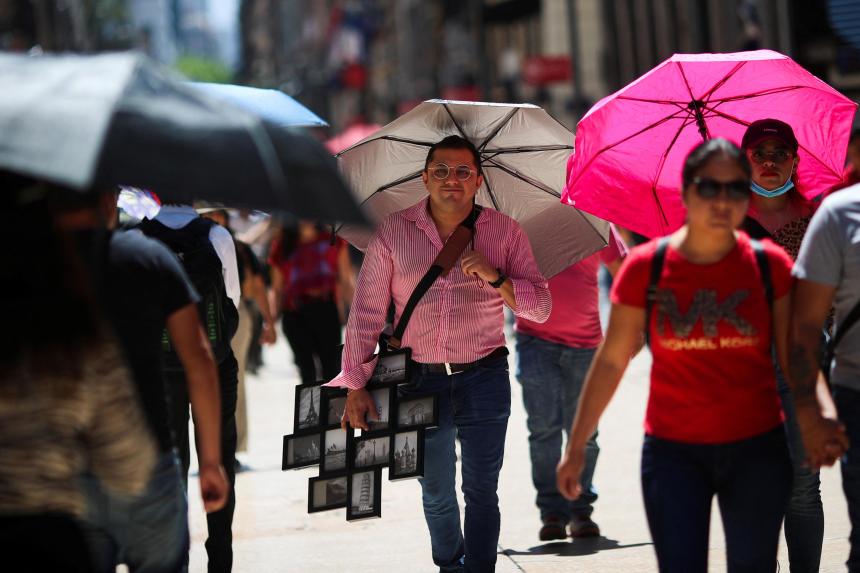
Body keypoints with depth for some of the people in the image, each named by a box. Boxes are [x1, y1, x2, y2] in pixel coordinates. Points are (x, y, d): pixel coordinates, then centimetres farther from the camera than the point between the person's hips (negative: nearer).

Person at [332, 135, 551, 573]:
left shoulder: (505, 232, 1)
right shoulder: (393, 232, 1)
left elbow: (541, 307, 0)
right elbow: (366, 313, 1)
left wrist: (496, 277, -17)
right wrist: (356, 385, -3)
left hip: (484, 378, -1)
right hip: (421, 380, 1)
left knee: (481, 491, -3)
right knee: (437, 492, 13)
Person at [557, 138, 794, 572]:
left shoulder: (770, 265, -3)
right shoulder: (646, 267, -4)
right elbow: (611, 361, 2)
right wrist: (576, 446, 3)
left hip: (757, 450, 1)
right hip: (673, 452, -1)